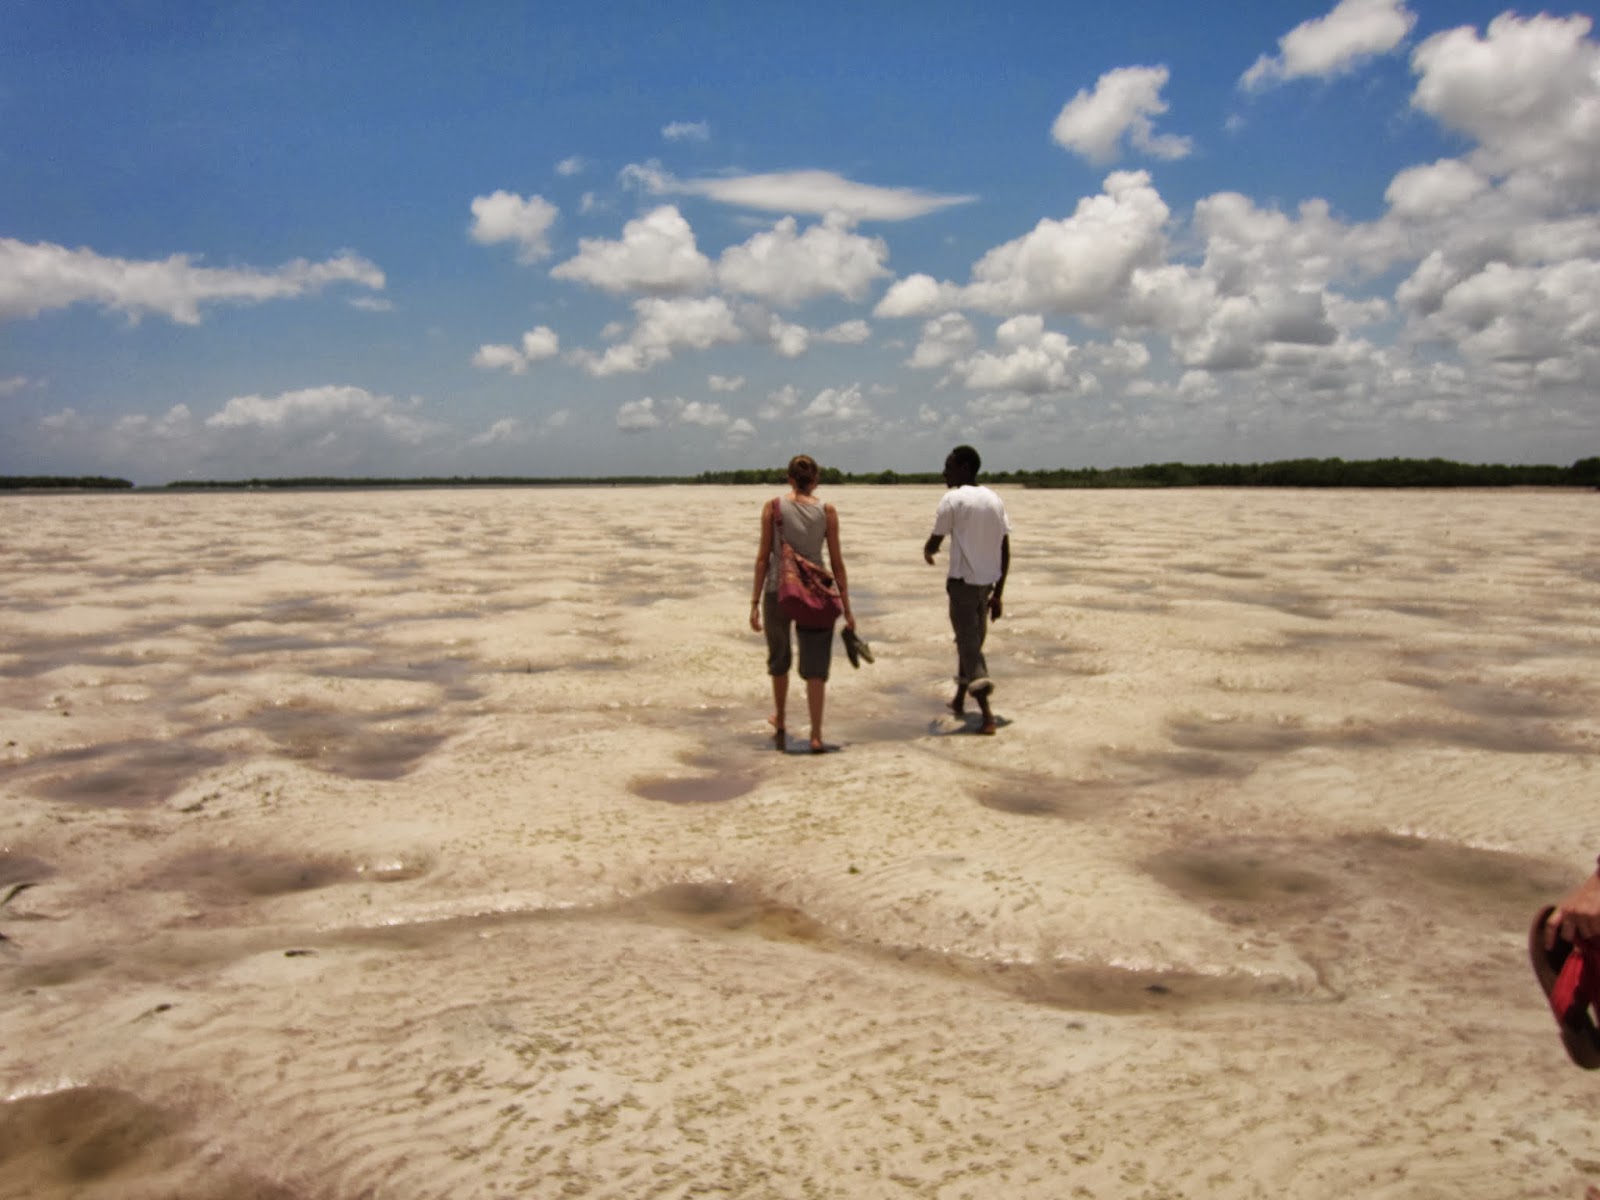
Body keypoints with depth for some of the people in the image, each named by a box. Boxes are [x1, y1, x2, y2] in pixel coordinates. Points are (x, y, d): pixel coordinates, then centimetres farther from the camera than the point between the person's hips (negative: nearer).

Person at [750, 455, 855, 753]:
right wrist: (846, 608, 4)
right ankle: (816, 736, -2)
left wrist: (755, 602, 0)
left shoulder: (773, 507, -2)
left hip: (777, 591, 1)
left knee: (779, 660, 22)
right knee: (815, 667, 4)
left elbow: (763, 558, -4)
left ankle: (779, 721, 38)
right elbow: (837, 563, -1)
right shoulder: (827, 512, -1)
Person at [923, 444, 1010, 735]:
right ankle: (959, 700, 37)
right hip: (988, 582, 7)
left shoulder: (953, 499, -10)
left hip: (963, 581, -7)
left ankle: (987, 716, -10)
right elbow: (1005, 552, 9)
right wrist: (998, 593, 14)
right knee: (973, 641, 21)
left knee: (969, 644, -4)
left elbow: (935, 541, -5)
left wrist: (927, 553, 19)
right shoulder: (995, 500, 9)